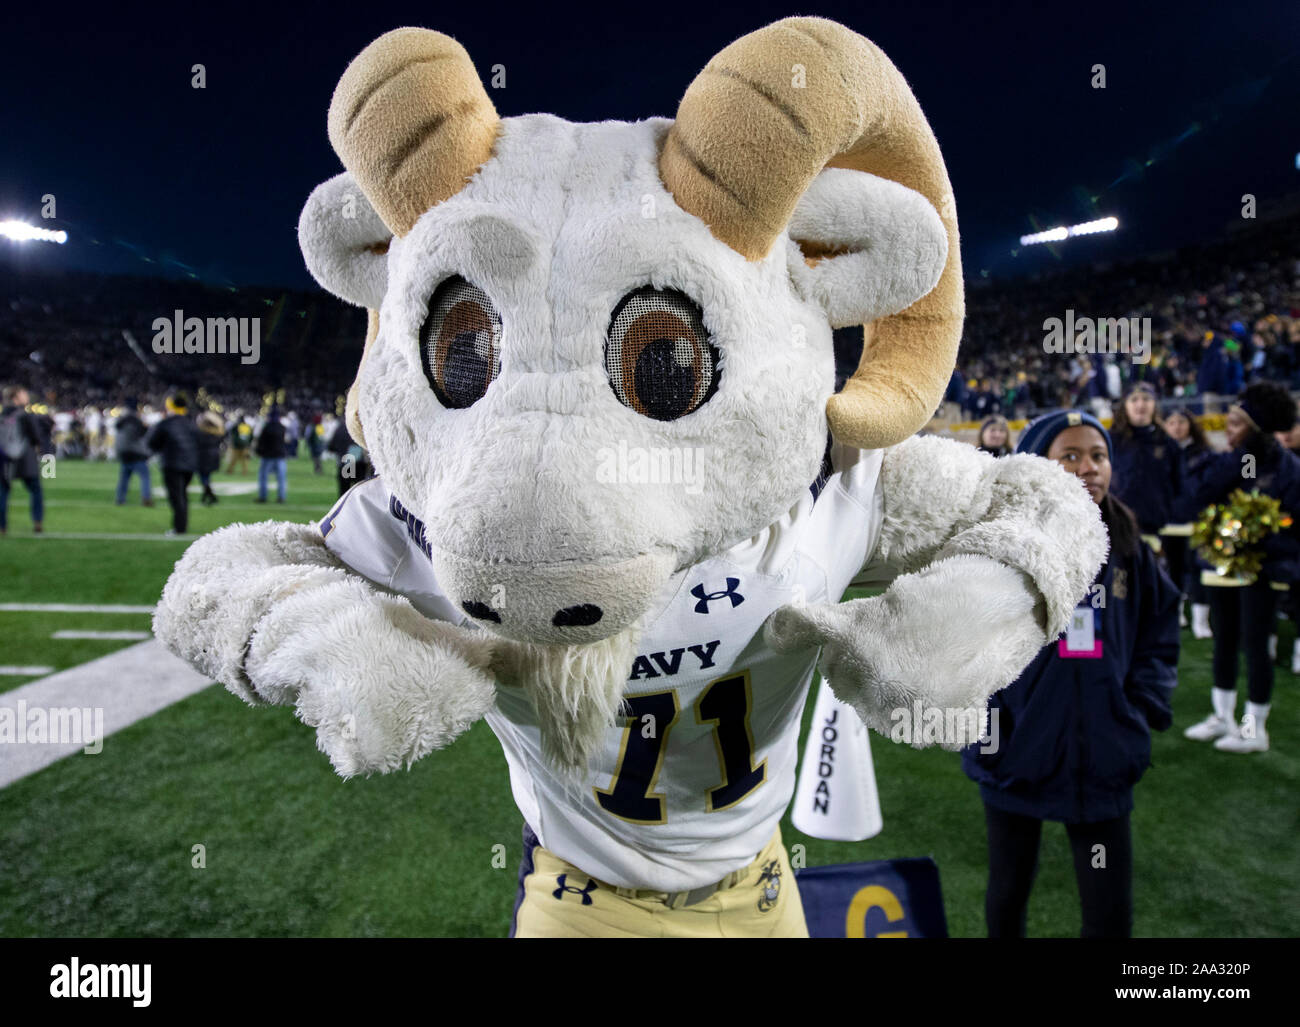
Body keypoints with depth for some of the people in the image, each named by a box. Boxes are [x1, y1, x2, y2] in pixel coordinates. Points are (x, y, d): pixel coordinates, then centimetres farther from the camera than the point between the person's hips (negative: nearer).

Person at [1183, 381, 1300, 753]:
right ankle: (1223, 717, 27)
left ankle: (1255, 728, 14)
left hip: (1261, 568, -5)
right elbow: (1202, 498, -10)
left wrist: (1260, 541, -21)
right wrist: (1229, 460, -17)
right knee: (1224, 642, 14)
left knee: (1254, 645, 0)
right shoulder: (1226, 462, 4)